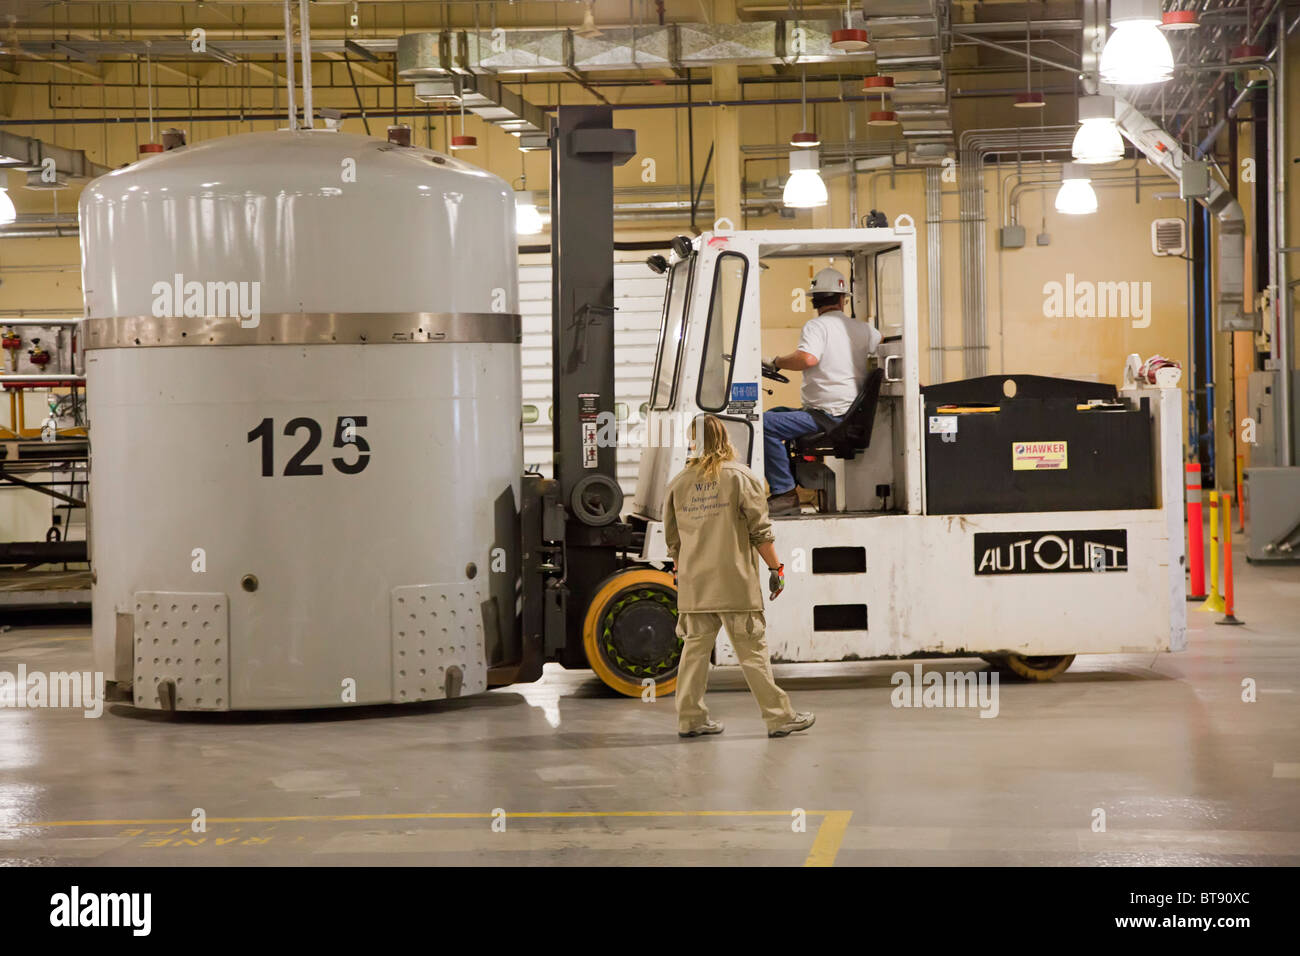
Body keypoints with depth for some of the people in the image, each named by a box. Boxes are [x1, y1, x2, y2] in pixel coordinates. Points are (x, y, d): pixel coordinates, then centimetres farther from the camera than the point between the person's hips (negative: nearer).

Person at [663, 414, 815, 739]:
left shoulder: (678, 483, 7)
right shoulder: (741, 477, -3)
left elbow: (672, 540, 14)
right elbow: (760, 531, -6)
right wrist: (776, 568, 2)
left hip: (693, 583, 4)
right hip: (735, 581, -4)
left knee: (695, 648, 9)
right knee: (752, 651, -1)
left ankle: (690, 718, 11)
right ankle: (779, 716, 2)